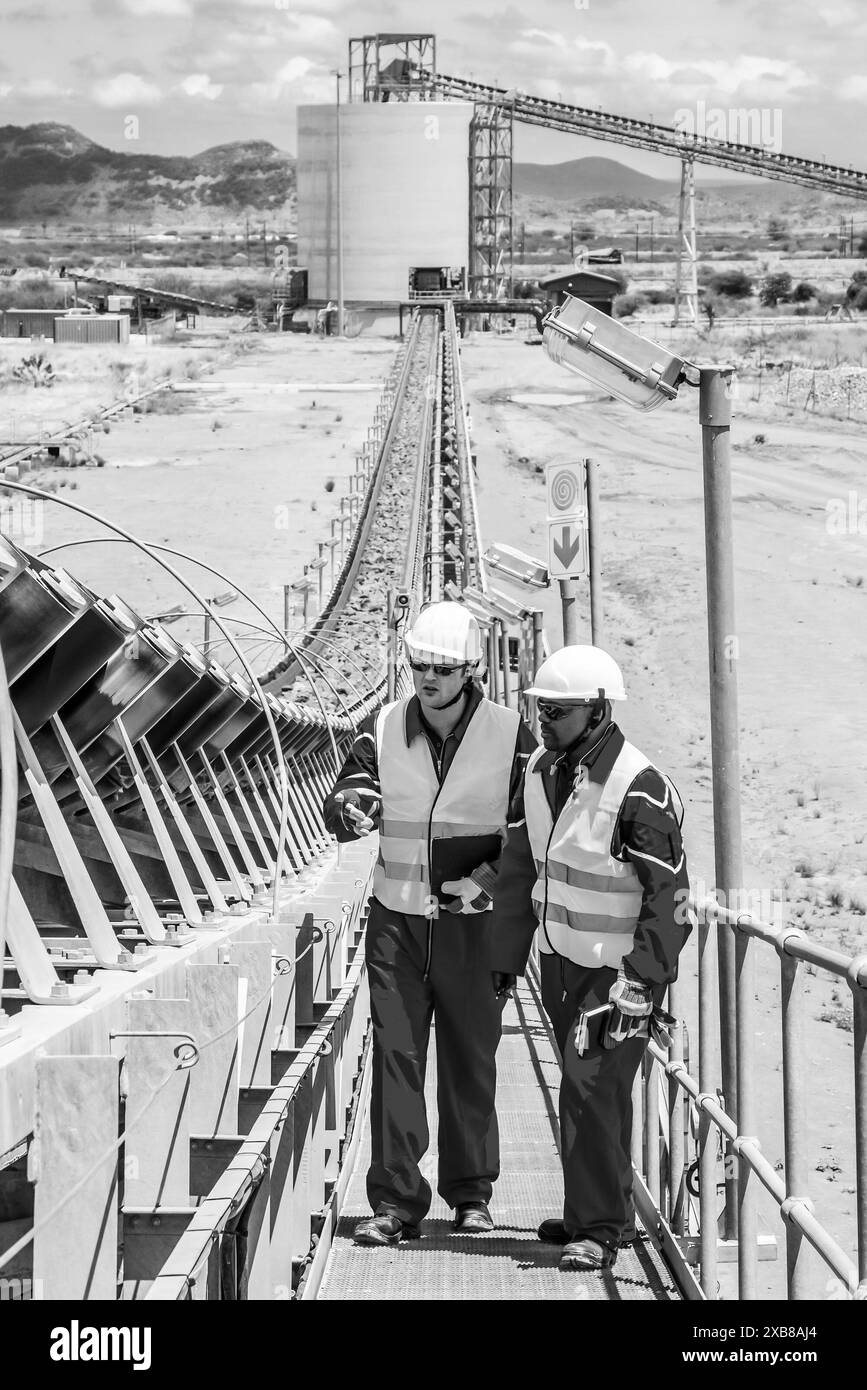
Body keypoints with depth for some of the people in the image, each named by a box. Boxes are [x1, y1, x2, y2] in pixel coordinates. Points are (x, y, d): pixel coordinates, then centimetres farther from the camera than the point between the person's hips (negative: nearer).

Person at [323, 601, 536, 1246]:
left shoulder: (510, 734, -4)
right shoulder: (383, 729, 2)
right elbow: (343, 803, -3)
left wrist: (487, 877, -13)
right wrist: (350, 806, -27)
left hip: (474, 922, -1)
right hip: (397, 919, 1)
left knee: (470, 1059, 6)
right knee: (395, 1055, -2)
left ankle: (472, 1193, 20)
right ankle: (396, 1201, 1)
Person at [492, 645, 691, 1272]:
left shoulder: (640, 791, -21)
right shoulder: (541, 771, 3)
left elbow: (669, 898, -19)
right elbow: (521, 867, 13)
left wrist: (638, 985, -21)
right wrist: (505, 960, 13)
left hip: (621, 968, -7)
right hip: (562, 960, 7)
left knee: (593, 1088, -11)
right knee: (583, 1089, 14)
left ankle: (599, 1229, -3)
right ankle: (607, 1212, 28)